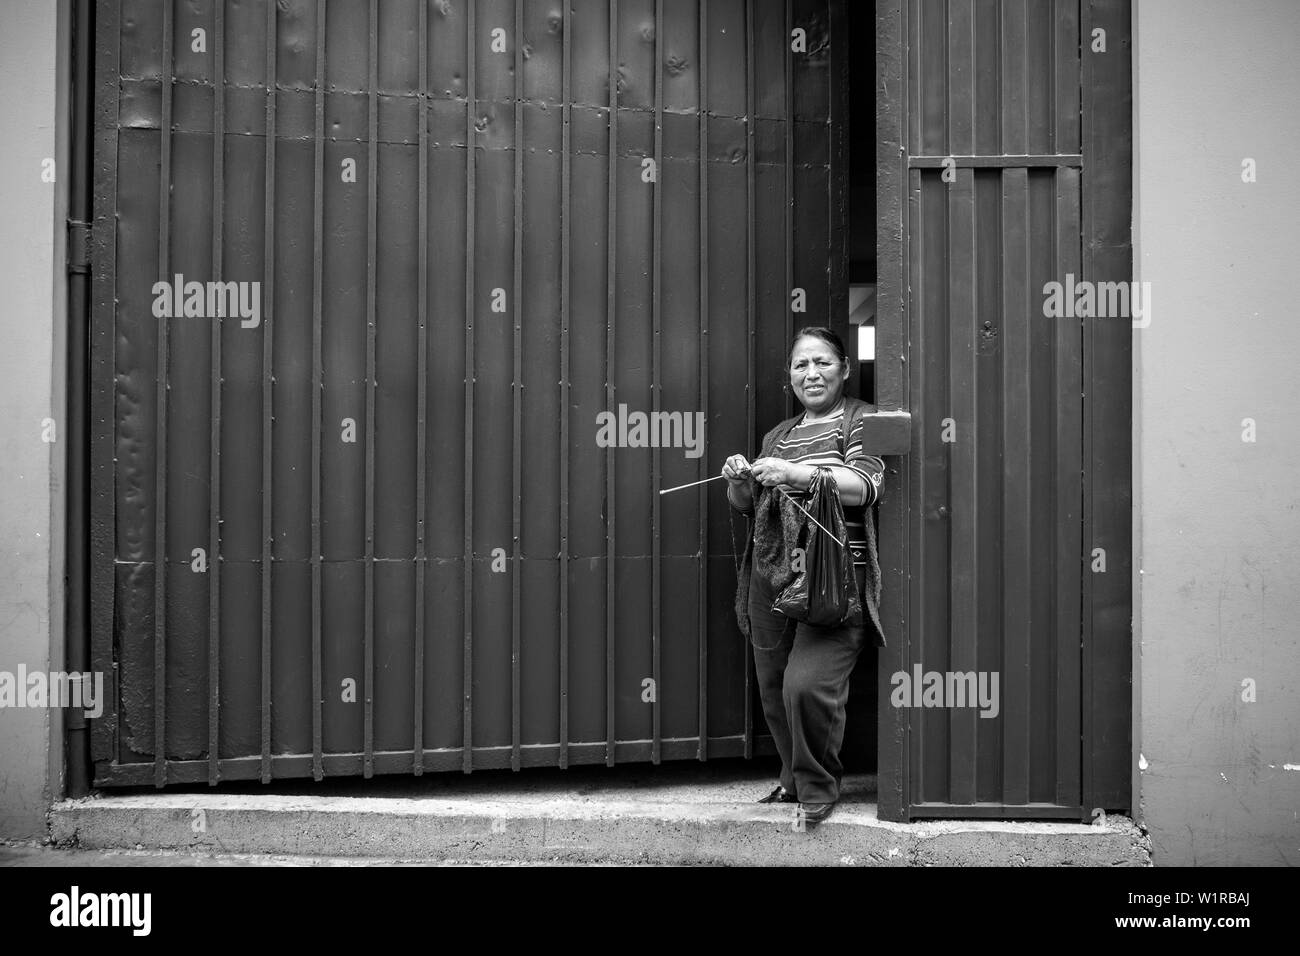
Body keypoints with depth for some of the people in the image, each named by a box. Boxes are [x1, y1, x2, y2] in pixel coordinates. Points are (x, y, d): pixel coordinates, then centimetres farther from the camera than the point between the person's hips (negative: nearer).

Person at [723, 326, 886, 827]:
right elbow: (745, 504, 23)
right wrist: (738, 480, 0)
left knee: (808, 684, -17)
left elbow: (865, 487, -13)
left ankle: (819, 789, 4)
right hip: (771, 574, 6)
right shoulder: (778, 434, 22)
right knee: (772, 687, 8)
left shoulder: (860, 420, 3)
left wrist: (796, 473, -24)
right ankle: (793, 779, 28)